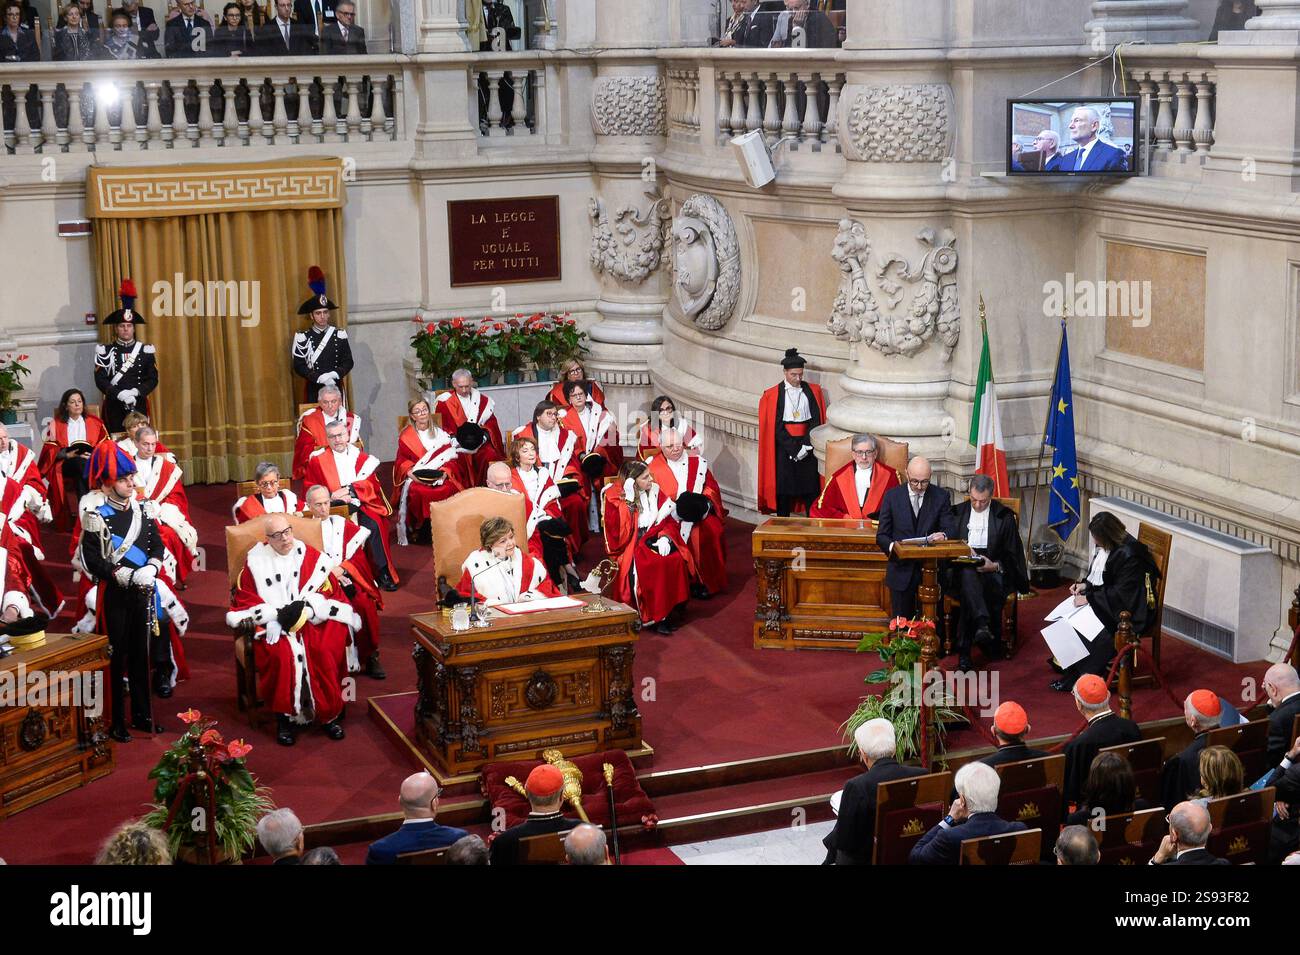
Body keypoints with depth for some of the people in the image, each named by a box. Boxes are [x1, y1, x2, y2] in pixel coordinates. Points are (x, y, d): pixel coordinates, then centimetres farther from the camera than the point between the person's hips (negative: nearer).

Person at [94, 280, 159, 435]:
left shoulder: (145, 351, 7)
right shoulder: (106, 351, 3)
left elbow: (153, 379, 2)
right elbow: (100, 380, -6)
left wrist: (135, 392, -15)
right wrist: (120, 394, -20)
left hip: (139, 406, 1)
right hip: (114, 408, -1)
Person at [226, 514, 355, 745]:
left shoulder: (311, 556, 7)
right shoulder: (256, 560, 4)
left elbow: (327, 590, 3)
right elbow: (244, 599, 2)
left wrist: (304, 609, -15)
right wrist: (276, 615, -13)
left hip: (311, 619, 1)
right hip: (273, 623, -1)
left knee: (325, 650, -28)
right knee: (281, 654, -32)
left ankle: (329, 713, -13)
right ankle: (285, 715, -16)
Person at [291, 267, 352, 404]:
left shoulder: (339, 335, 6)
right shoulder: (303, 338, -1)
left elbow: (348, 362, 5)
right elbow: (298, 366, -4)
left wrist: (335, 374, -14)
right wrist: (319, 377, -17)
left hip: (336, 389, 2)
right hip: (314, 391, -2)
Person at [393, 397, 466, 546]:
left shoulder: (439, 433, 13)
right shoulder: (406, 436, 10)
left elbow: (451, 457, 7)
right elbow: (401, 461, 7)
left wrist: (445, 471, -14)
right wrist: (410, 472, -15)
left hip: (439, 477, 1)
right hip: (415, 478, -1)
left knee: (448, 490, -32)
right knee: (416, 492, -35)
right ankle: (419, 530, -18)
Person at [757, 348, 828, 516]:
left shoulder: (813, 391, 5)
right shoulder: (772, 395, -2)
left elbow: (816, 420, 1)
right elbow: (776, 427, -5)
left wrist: (806, 446, -11)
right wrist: (793, 449, -13)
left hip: (808, 446, 2)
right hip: (784, 447, -2)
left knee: (811, 489, 3)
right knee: (783, 490, 2)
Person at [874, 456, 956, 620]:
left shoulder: (941, 496, 2)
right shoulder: (892, 496, 1)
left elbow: (951, 528, -2)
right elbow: (882, 535, 2)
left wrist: (943, 535, -27)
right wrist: (892, 546, -21)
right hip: (901, 570, 0)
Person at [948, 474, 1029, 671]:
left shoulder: (1004, 516, 6)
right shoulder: (958, 513, 12)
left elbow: (1012, 556, 6)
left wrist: (995, 566, -14)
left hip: (993, 573, -1)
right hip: (961, 570, 1)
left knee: (968, 594, -35)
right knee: (967, 573, -38)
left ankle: (964, 653, -29)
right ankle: (982, 625, -53)